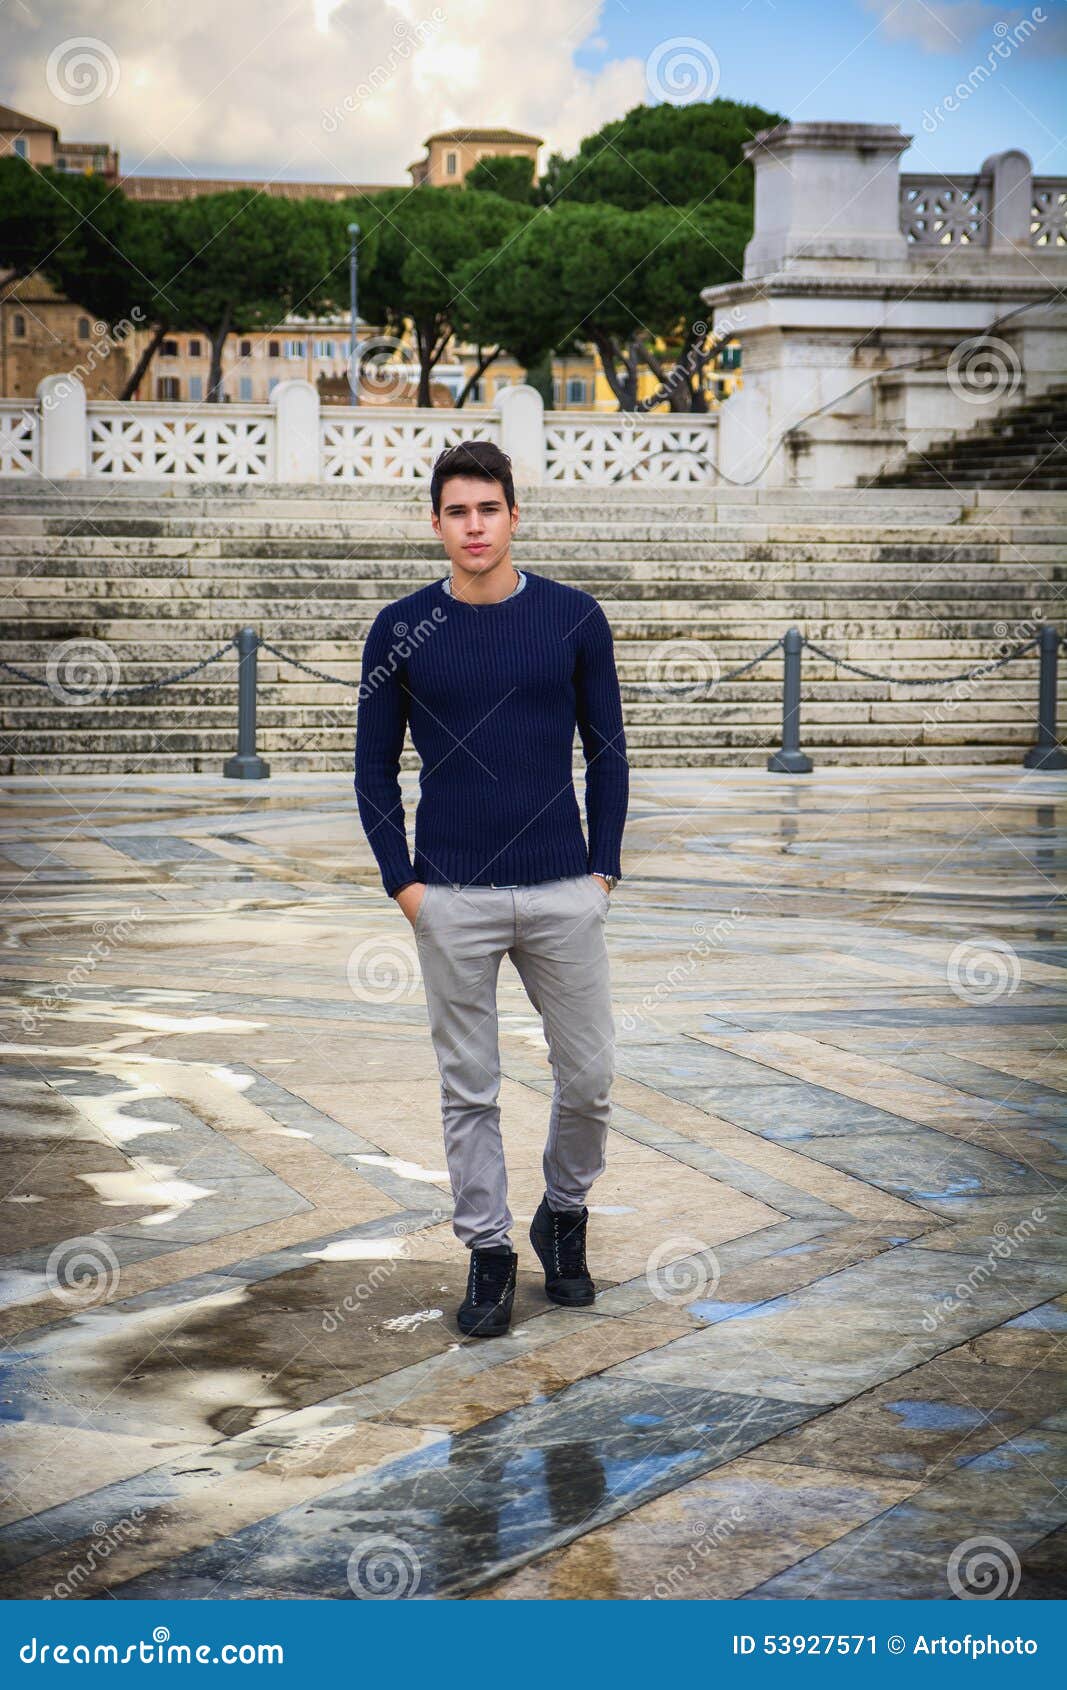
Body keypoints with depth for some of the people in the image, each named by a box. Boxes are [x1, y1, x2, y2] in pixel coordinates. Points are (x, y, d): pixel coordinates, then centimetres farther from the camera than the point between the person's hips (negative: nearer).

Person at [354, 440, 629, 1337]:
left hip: (563, 893, 0)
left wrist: (604, 869, 0)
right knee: (469, 1090, 6)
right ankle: (489, 1253, 18)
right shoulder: (402, 630, -1)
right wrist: (403, 883, -1)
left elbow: (608, 750, 6)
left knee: (588, 1076, 5)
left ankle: (564, 1214, 30)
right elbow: (376, 768, 6)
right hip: (453, 901, 0)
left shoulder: (574, 617, 0)